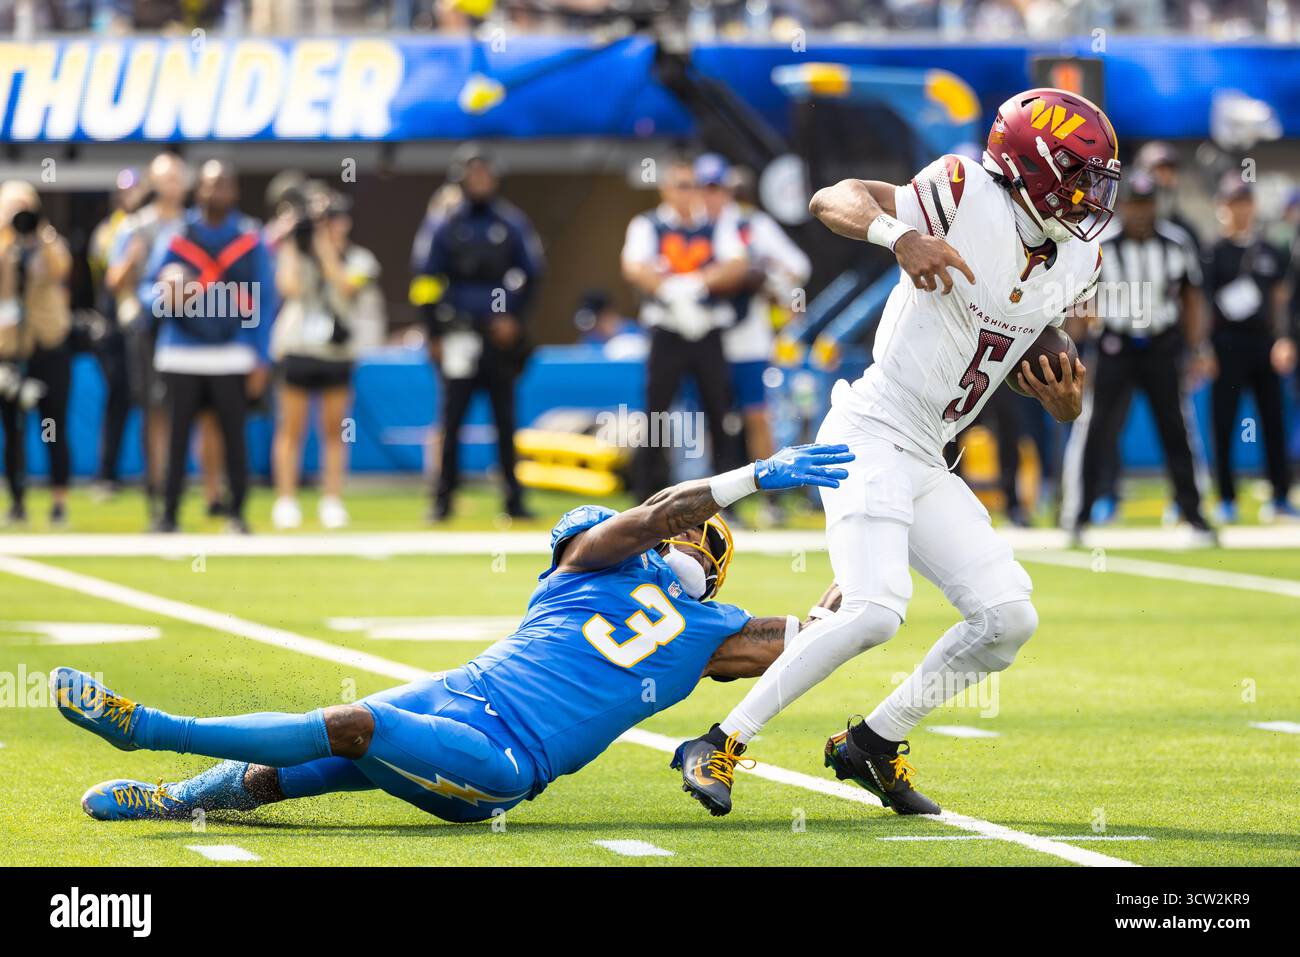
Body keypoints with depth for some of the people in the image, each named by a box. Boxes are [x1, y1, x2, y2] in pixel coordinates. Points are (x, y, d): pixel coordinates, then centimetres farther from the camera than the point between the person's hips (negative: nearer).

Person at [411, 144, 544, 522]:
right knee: (453, 416, -3)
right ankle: (443, 499, 2)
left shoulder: (512, 224, 5)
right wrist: (435, 334, -3)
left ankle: (514, 499, 8)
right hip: (459, 332, -2)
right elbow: (426, 283, 2)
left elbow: (531, 276, 10)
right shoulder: (442, 225, 0)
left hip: (500, 333, 2)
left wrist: (514, 318, -2)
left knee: (506, 418, 4)